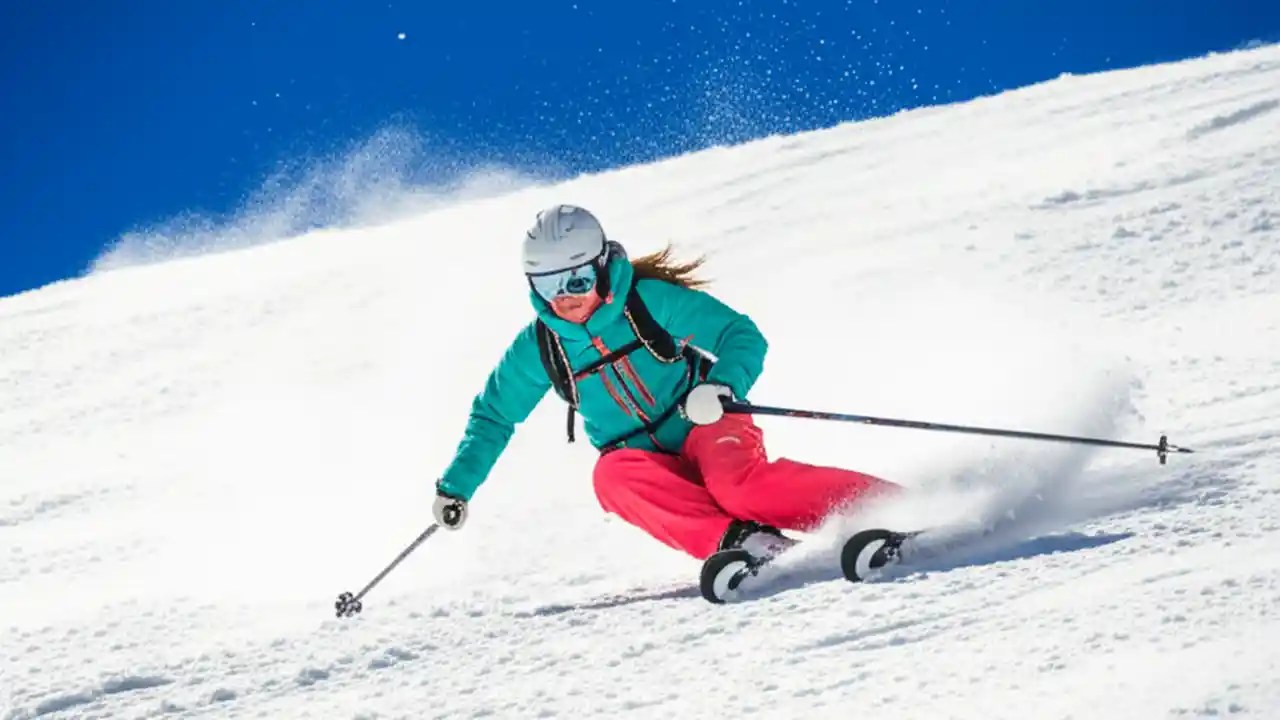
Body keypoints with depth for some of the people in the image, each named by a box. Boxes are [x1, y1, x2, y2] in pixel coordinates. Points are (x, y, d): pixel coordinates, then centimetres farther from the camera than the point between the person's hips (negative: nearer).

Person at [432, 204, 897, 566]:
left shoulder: (651, 300, -12)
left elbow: (743, 336, -12)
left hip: (708, 430, -3)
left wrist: (721, 386, -32)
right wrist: (455, 487, 7)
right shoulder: (539, 348, -1)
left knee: (738, 483, -36)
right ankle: (738, 538, -40)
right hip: (648, 462, 3)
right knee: (613, 475, -33)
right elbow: (492, 417, 14)